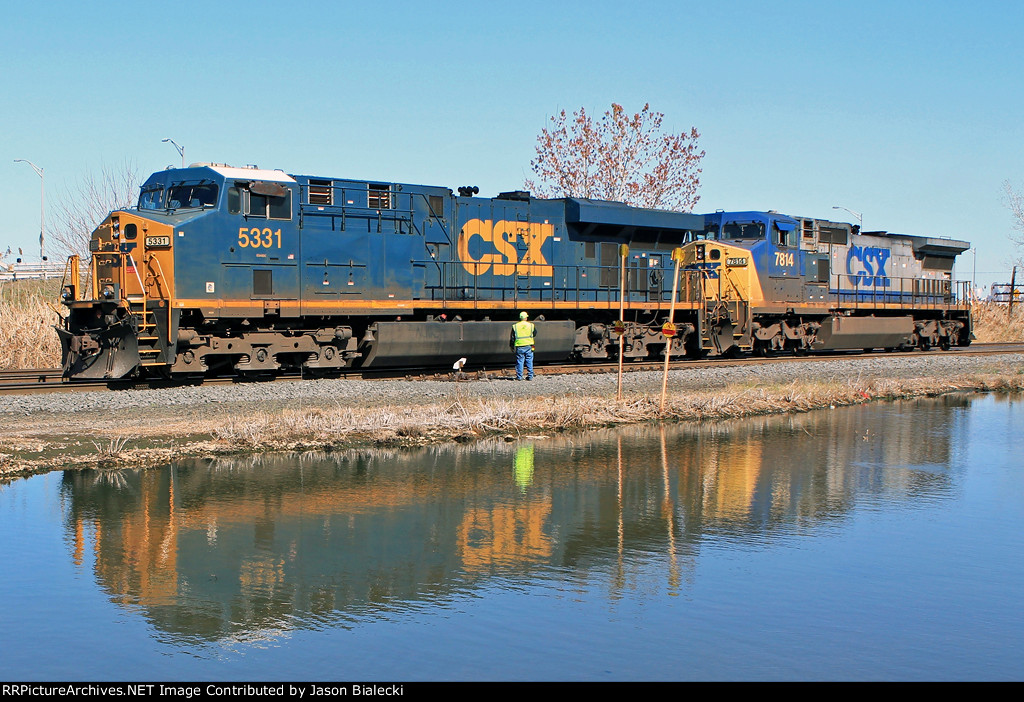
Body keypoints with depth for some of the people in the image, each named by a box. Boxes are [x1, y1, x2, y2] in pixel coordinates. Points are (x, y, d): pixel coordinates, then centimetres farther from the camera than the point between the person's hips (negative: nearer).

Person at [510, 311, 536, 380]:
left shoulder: (515, 326, 1)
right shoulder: (531, 325, 2)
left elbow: (512, 338, 3)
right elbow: (535, 334, 16)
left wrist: (512, 346, 12)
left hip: (519, 347, 0)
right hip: (529, 346, 0)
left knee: (519, 362, 4)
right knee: (529, 361, 7)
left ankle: (519, 376, 3)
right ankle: (530, 376, 8)